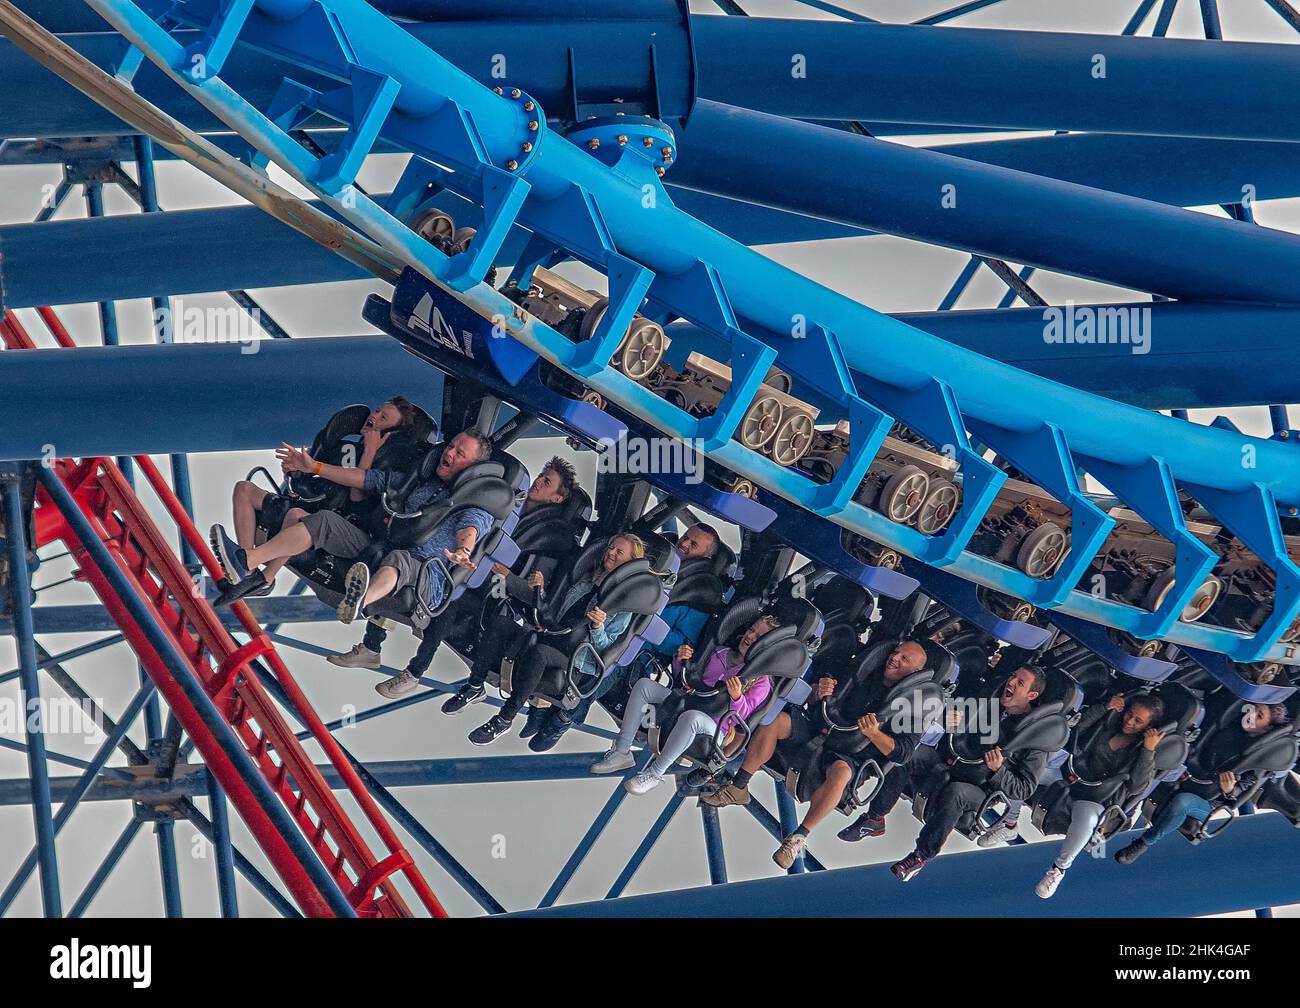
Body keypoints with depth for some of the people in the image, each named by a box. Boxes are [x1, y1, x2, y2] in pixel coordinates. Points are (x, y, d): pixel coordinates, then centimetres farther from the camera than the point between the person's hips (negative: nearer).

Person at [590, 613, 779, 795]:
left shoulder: (761, 681, -2)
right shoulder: (720, 653, 13)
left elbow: (742, 716, -12)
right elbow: (684, 677, 21)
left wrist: (737, 697, -31)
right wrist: (680, 660, 1)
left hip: (713, 729, -7)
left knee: (691, 717, -41)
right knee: (644, 685, -10)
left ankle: (655, 772, -27)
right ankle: (621, 752, -14)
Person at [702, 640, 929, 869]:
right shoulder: (865, 673, 11)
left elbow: (902, 753, -12)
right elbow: (811, 704, 15)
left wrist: (874, 733, -27)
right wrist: (818, 693, -9)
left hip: (846, 756, -4)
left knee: (840, 772, -38)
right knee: (777, 720, -21)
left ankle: (799, 837, -30)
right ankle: (738, 789, -13)